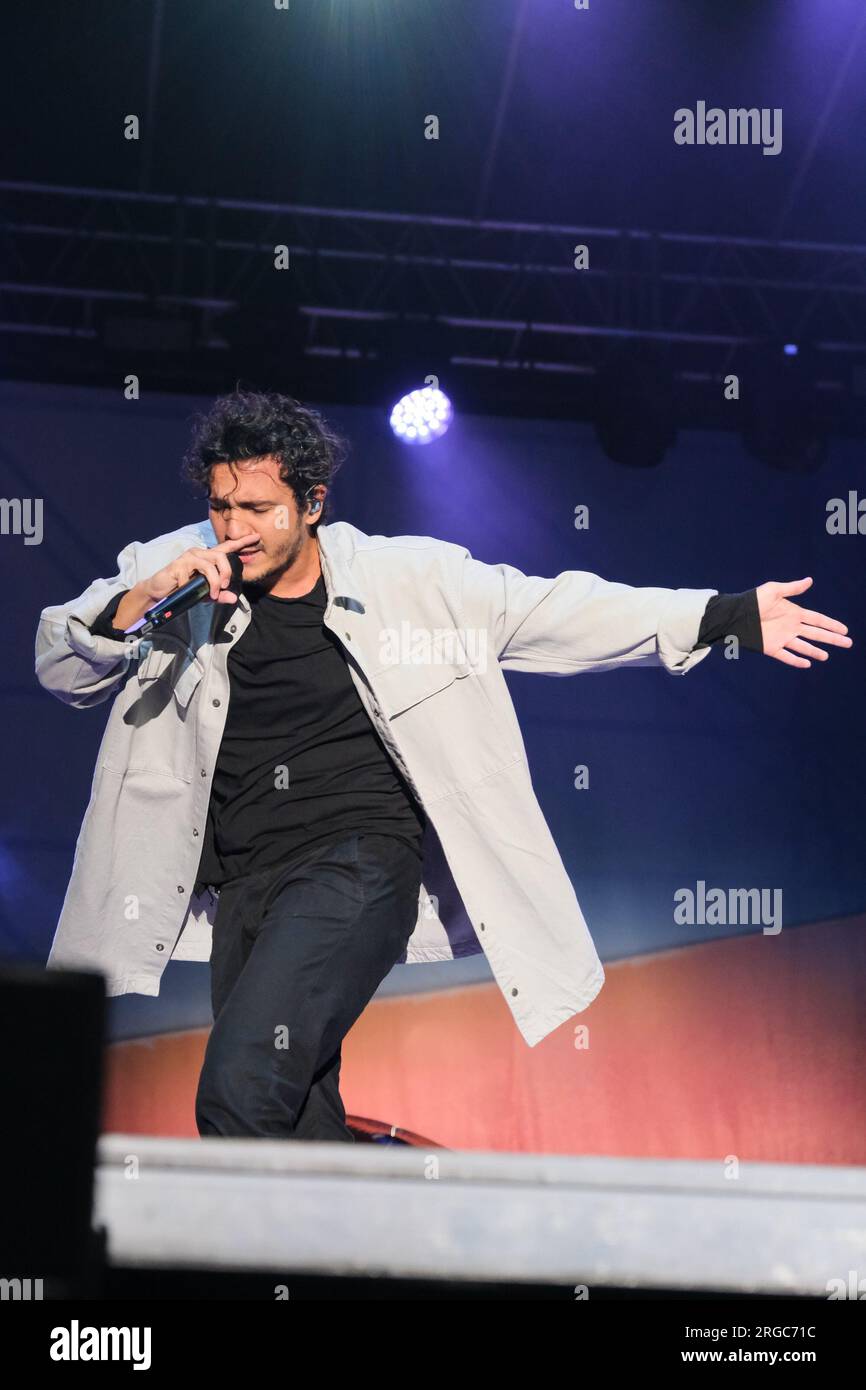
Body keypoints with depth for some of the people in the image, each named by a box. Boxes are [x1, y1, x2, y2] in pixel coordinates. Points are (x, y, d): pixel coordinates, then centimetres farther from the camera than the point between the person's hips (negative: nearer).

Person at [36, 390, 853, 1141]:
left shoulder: (404, 578, 0)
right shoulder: (176, 573, 6)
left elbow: (555, 613, 4)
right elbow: (62, 669, 4)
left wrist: (732, 617, 2)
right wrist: (140, 601, -16)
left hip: (356, 863, -4)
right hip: (242, 885, 4)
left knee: (240, 1091, -22)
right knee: (298, 1126, 9)